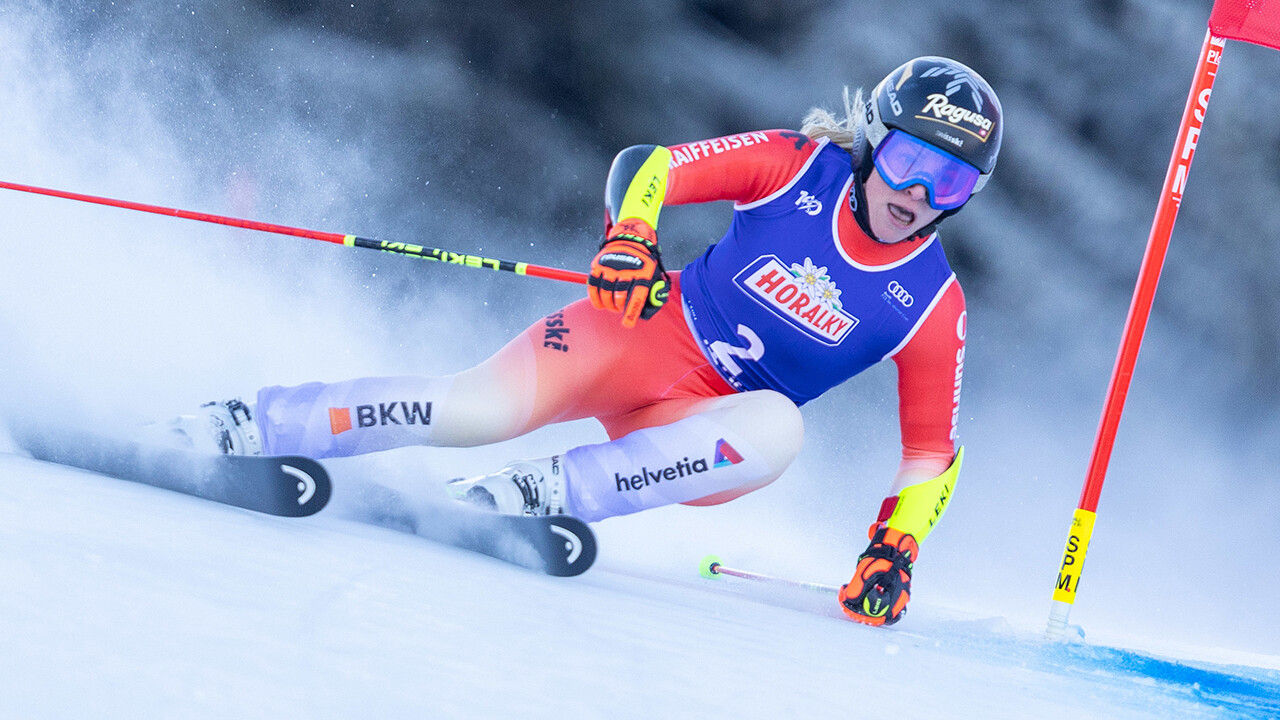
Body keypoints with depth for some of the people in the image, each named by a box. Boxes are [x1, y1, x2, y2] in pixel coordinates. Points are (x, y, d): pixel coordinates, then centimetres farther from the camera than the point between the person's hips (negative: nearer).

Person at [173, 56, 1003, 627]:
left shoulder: (933, 304, -6)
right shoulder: (801, 166, -8)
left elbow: (932, 449, 0)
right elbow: (650, 165, -6)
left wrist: (895, 548, -14)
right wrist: (629, 237, -26)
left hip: (705, 426, 1)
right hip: (642, 331, -1)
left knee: (778, 430, -35)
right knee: (477, 409, -25)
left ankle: (548, 492, -32)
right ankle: (240, 427, -16)